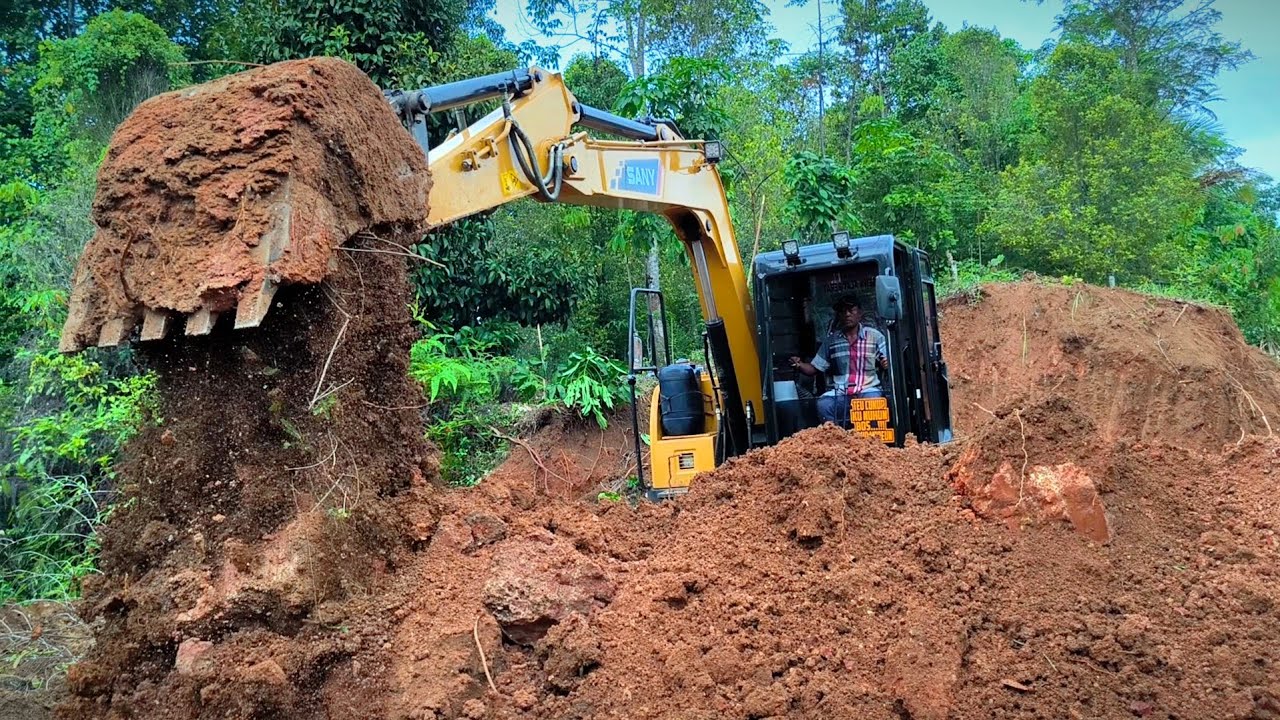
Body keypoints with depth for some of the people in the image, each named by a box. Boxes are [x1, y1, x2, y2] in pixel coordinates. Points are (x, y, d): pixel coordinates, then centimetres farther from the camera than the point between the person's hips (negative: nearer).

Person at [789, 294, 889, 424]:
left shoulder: (875, 336, 7)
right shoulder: (831, 340, 11)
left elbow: (886, 364, 8)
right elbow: (814, 368, 14)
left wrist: (886, 364, -16)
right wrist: (799, 365, -7)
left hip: (868, 390, -1)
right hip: (840, 393, 1)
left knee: (873, 399, -36)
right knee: (823, 404, -29)